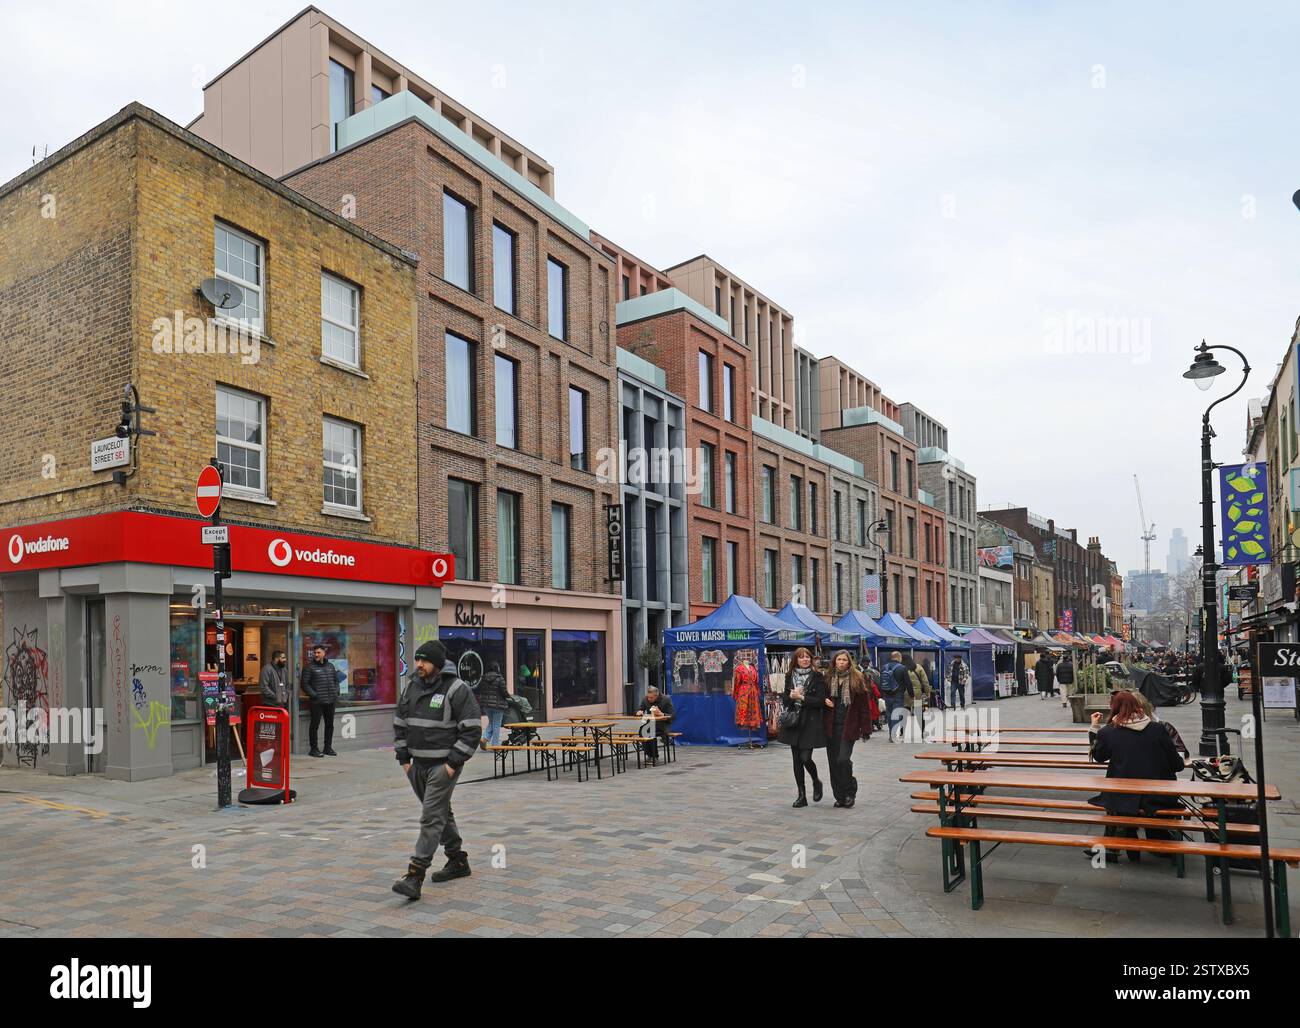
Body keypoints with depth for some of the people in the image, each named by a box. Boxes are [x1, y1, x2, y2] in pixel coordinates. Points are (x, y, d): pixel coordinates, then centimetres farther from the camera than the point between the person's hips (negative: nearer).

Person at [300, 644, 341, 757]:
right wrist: (314, 695, -14)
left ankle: (328, 747, 20)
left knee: (330, 724, 11)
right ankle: (314, 749, 7)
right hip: (317, 702, -6)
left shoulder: (330, 666, 14)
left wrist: (336, 692, 7)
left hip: (331, 701, 6)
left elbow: (336, 680, 22)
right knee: (315, 724, -2)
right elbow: (304, 684, -7)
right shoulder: (309, 667, -3)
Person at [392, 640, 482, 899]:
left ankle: (415, 876, -10)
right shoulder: (411, 688, 7)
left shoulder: (457, 690, -14)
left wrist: (454, 762, -18)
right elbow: (399, 724, 16)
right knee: (441, 813, 18)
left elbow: (472, 729, -16)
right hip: (418, 764, 7)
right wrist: (404, 758, 9)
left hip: (444, 765, -7)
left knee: (431, 817, -11)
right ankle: (458, 861, 32)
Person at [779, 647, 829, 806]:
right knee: (797, 760, 6)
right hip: (794, 722, 4)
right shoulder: (790, 676, 9)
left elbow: (821, 701, -10)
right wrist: (791, 696, -13)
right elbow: (784, 700, 7)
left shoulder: (817, 676, -3)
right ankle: (801, 795, 15)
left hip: (811, 723, -4)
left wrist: (801, 697, -12)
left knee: (805, 758, -10)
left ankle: (816, 782, 20)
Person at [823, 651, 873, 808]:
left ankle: (850, 792, 7)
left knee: (843, 759, -13)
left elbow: (864, 705, -3)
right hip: (831, 726, 4)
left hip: (848, 726, -4)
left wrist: (865, 729, -7)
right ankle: (840, 796, 17)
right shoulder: (829, 679, 8)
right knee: (833, 762, 5)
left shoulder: (857, 679, -2)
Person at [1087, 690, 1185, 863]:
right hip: (1159, 799, 2)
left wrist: (1094, 729, 17)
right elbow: (1177, 764, -2)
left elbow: (1098, 757, 11)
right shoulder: (1157, 729, -7)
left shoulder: (1107, 732, -9)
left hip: (1125, 801, -2)